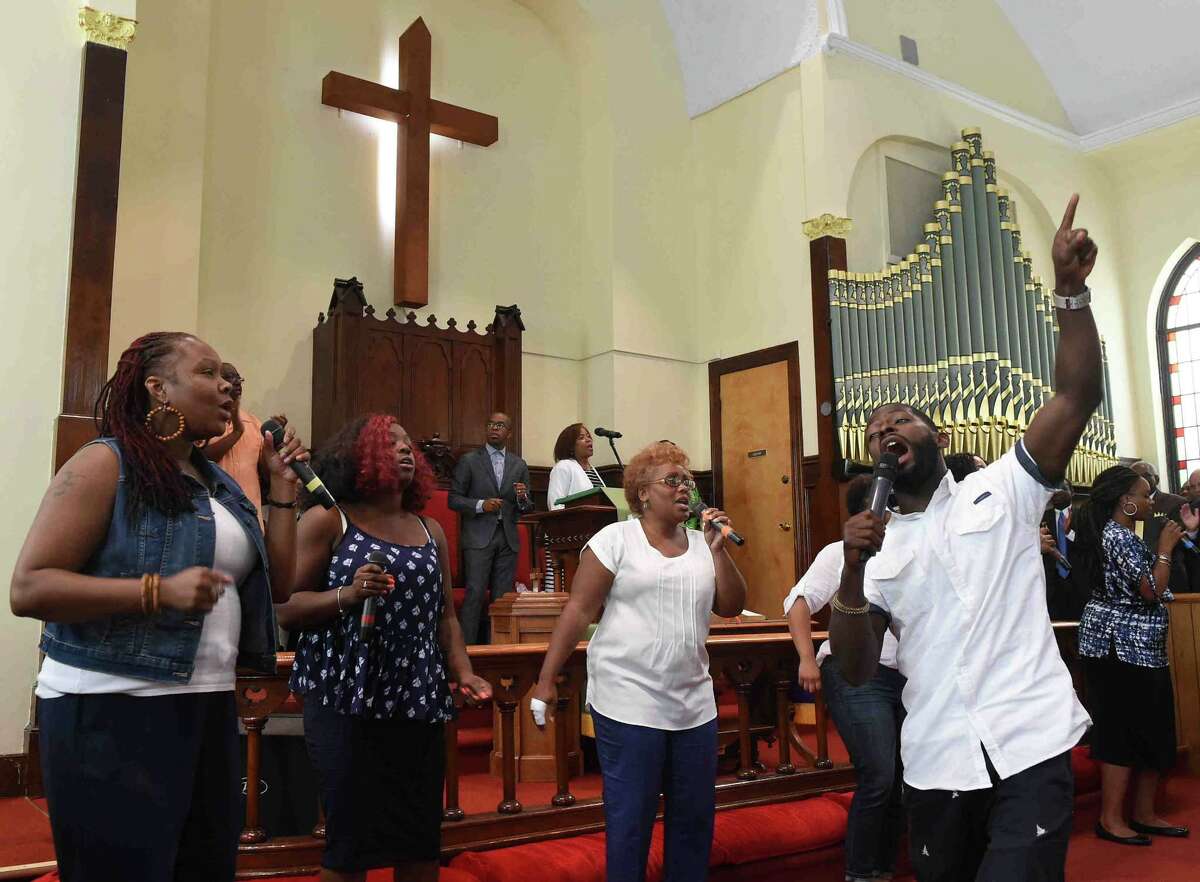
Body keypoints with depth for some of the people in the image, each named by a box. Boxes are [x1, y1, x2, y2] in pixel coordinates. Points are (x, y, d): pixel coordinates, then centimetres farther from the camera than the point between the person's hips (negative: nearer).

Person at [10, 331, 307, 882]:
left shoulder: (220, 484, 13)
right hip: (111, 712, -7)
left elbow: (276, 585, 12)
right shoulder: (106, 464, -8)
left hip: (209, 708, 7)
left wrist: (283, 487, 7)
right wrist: (159, 590, -24)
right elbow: (28, 589, -15)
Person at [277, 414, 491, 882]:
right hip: (346, 701, -5)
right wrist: (347, 594, -23)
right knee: (351, 836, 2)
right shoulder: (326, 520, -2)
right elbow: (286, 608, -7)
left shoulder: (431, 531, 14)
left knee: (421, 837, 11)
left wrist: (463, 672, 2)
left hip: (420, 702, 5)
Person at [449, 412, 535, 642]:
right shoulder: (469, 460, 4)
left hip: (508, 539, 3)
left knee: (502, 597, 4)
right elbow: (454, 499, 1)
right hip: (479, 537, -3)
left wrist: (523, 498, -8)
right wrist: (480, 505, -14)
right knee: (475, 594, -10)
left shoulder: (519, 465, 14)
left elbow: (526, 508, 15)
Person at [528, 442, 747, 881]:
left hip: (694, 705, 5)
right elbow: (578, 611, -7)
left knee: (695, 818, 14)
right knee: (630, 821, 4)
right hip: (629, 705, -5)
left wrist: (718, 548, -5)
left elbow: (732, 606, 7)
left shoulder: (702, 544, 9)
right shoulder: (616, 539, -5)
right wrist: (546, 681, -10)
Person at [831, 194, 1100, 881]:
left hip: (1031, 754, -3)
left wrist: (1070, 288, -19)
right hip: (935, 770, 3)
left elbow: (1077, 396, -9)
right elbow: (857, 671, 0)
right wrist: (853, 573, -15)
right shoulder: (879, 548, 9)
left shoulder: (1002, 492, 4)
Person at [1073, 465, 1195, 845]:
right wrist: (1165, 547, -9)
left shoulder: (1119, 535, 15)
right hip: (1124, 646, -10)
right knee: (1125, 731, -5)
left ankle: (1144, 813, 20)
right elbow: (1152, 590, -21)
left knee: (1151, 731, 13)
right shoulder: (1120, 538, -17)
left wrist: (1185, 531, 15)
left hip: (1137, 647, 10)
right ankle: (1110, 819, 3)